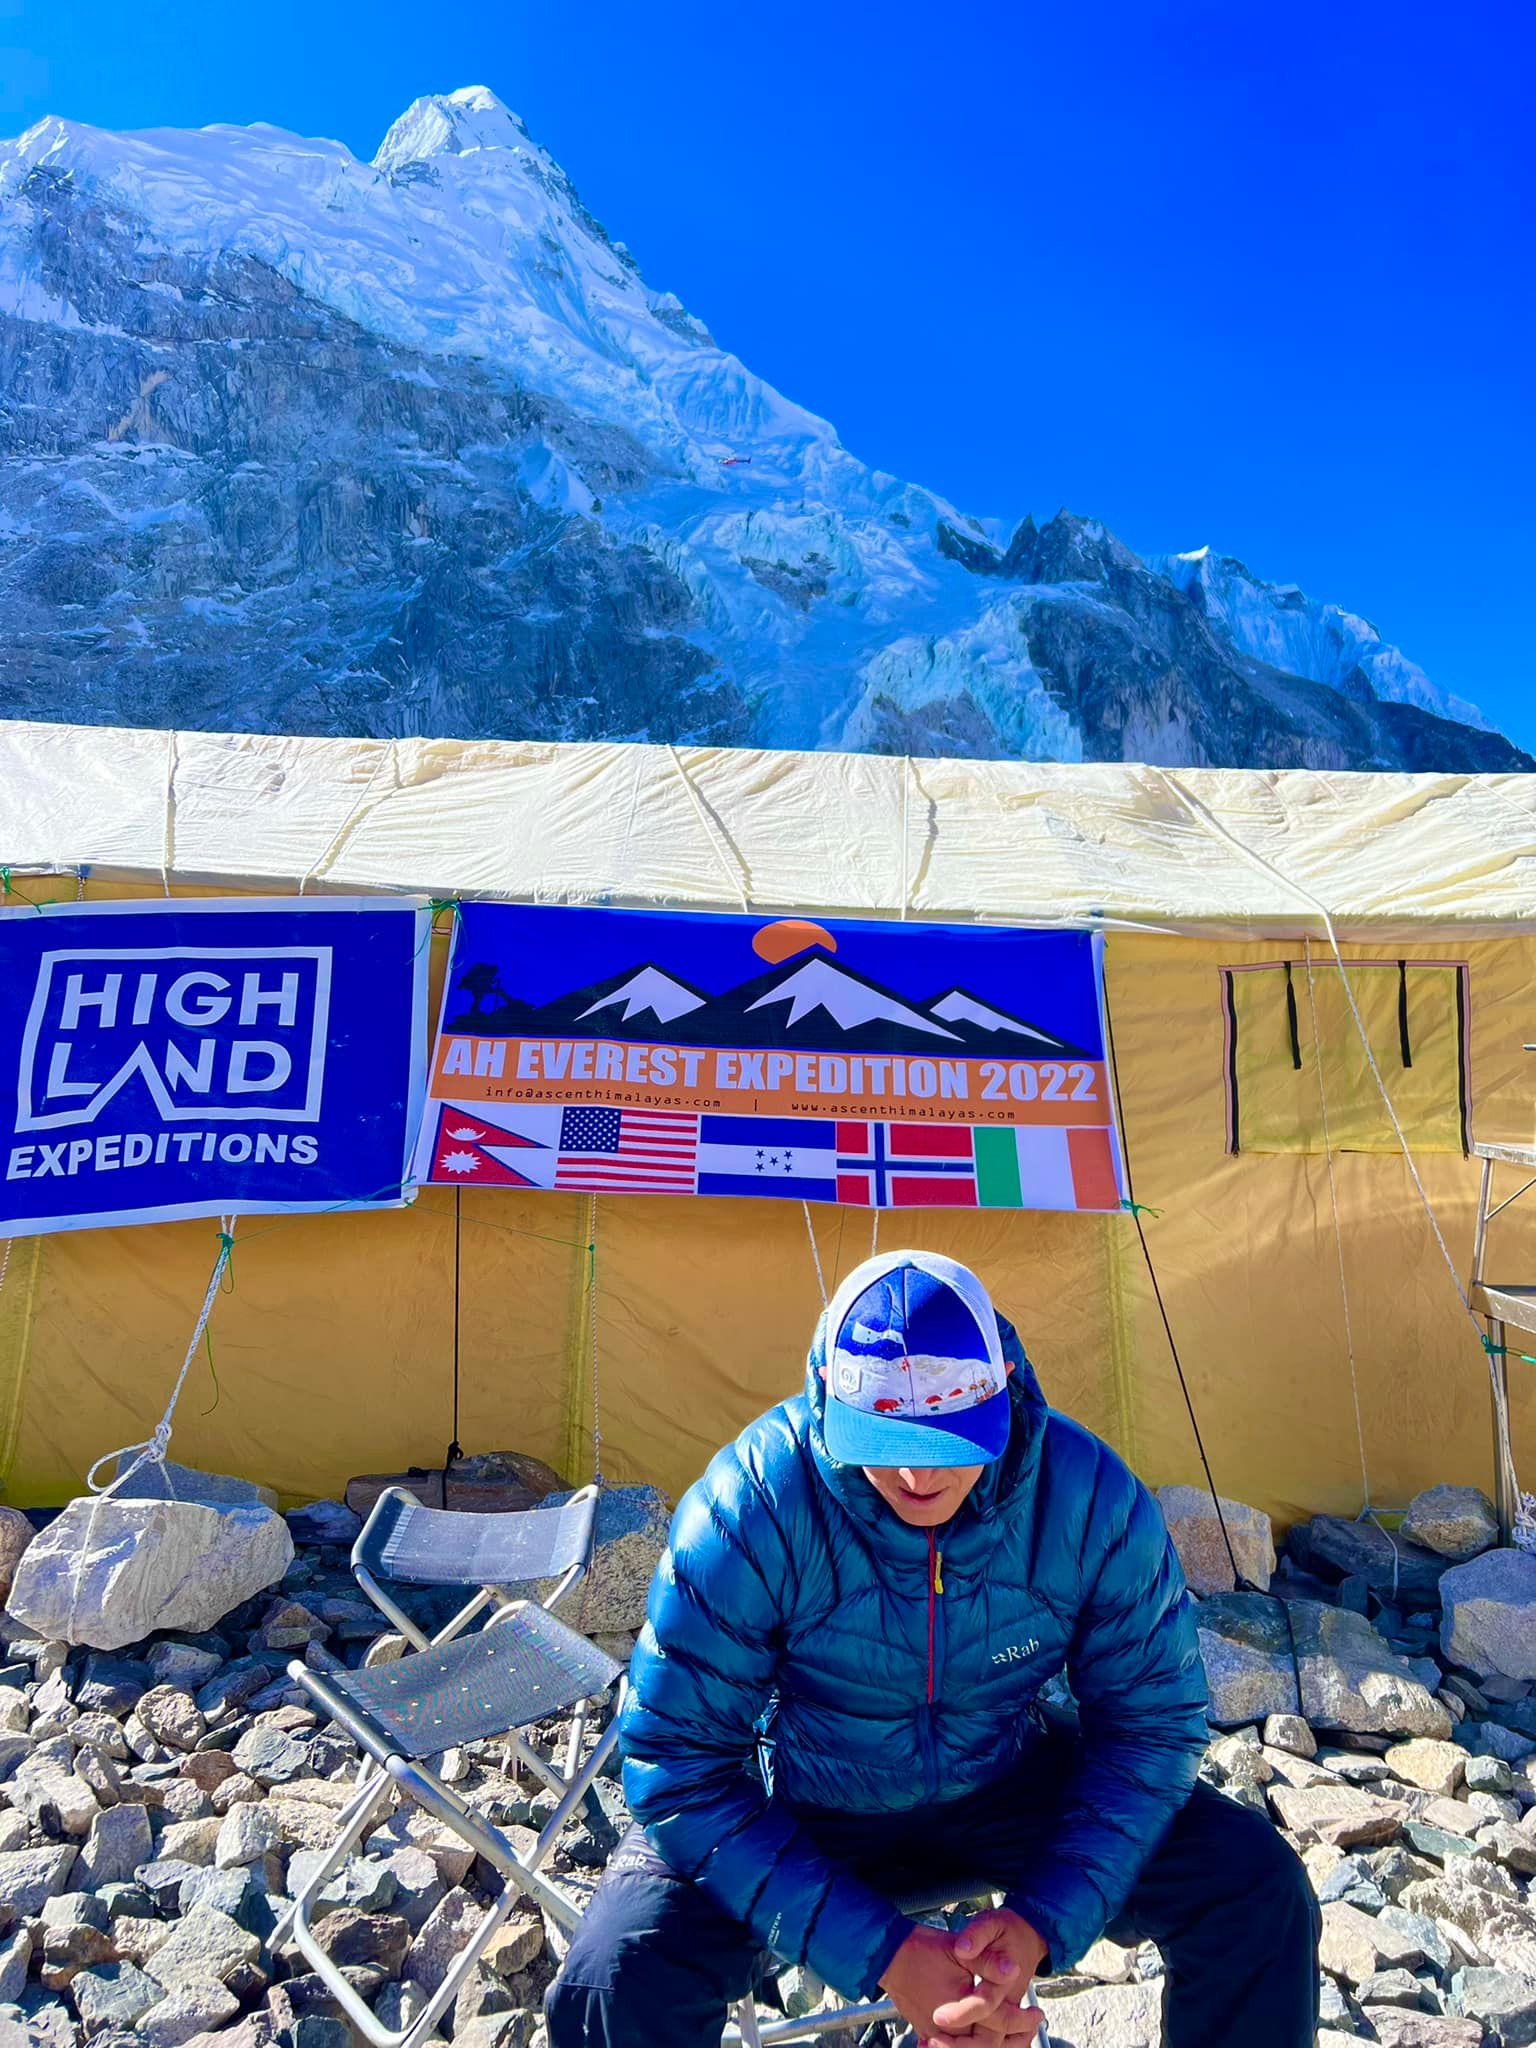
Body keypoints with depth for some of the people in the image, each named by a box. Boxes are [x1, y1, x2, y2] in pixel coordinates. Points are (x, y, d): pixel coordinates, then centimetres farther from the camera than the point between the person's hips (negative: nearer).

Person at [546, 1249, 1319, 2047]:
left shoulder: (1091, 1497, -23)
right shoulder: (750, 1505, -31)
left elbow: (1150, 1723, -9)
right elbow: (677, 1771, -23)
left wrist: (1042, 1923, -22)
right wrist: (883, 1953, -27)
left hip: (1006, 1787, 3)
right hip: (801, 1813, -2)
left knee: (1257, 1893, -12)